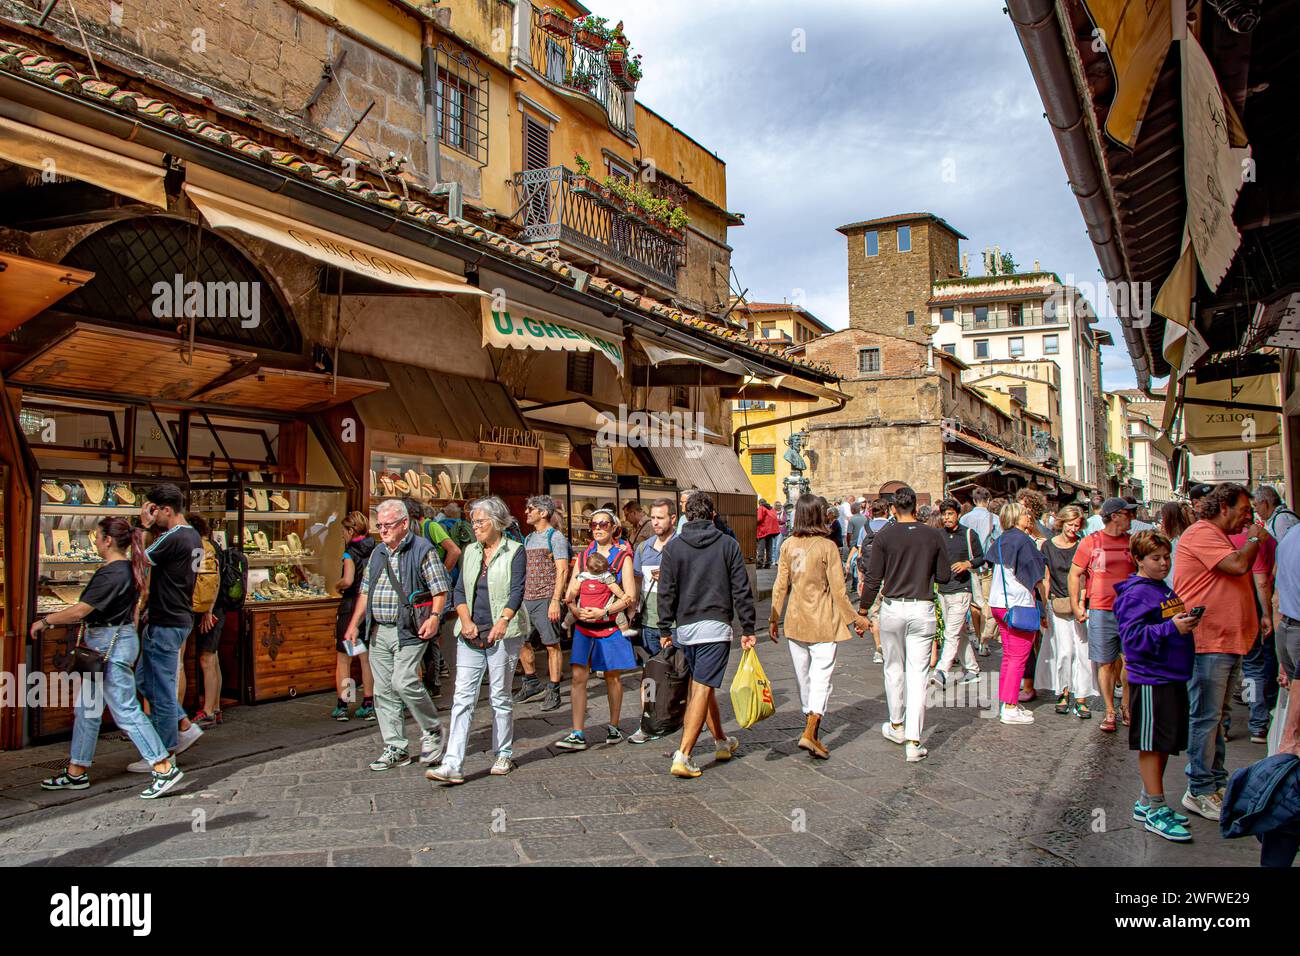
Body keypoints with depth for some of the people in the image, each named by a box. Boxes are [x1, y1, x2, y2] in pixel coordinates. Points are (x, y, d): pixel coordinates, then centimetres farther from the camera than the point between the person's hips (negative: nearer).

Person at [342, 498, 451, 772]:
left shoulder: (423, 550, -5)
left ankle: (433, 731, 7)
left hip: (409, 631, -7)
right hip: (378, 632, 7)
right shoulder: (377, 553, 16)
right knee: (384, 690, 6)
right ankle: (395, 749, 15)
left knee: (404, 682, -16)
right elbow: (365, 591, 21)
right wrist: (354, 623, 15)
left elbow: (440, 590, -7)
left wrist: (434, 617, -21)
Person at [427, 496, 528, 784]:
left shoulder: (515, 551, -3)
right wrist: (465, 620, -7)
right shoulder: (471, 552, 13)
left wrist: (502, 622, -27)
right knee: (462, 697, -3)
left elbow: (517, 591, -12)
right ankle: (452, 765, -6)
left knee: (500, 697, 5)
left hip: (503, 634, -4)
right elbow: (460, 590, 10)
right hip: (470, 635, 4)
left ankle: (504, 755, 22)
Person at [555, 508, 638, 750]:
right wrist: (575, 609, -11)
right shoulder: (583, 556, 12)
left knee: (613, 676, 8)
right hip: (583, 625, 3)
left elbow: (630, 597, -7)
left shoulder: (623, 556, 1)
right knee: (578, 677, -5)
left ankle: (614, 727, 24)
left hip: (611, 625, -3)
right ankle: (578, 734, -3)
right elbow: (570, 594, 11)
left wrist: (603, 612, -18)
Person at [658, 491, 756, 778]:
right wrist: (748, 629, 4)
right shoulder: (727, 544, 0)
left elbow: (666, 592, 1)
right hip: (716, 626, -3)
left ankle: (722, 742, 36)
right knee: (701, 689, -5)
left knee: (703, 685, 19)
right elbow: (741, 590, -1)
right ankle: (683, 756, -12)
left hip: (685, 627, 3)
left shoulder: (673, 546, 2)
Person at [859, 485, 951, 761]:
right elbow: (945, 576, 5)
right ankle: (913, 741, -3)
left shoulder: (884, 536, -5)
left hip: (892, 608, 0)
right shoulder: (933, 536, 0)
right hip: (923, 609, 1)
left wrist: (862, 611, 5)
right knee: (917, 673, 1)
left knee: (893, 668, 17)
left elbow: (873, 579, -5)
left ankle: (896, 726, 31)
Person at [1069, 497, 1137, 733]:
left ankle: (1126, 706, 20)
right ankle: (1110, 712, 13)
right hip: (1101, 611, -2)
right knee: (1105, 663, 3)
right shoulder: (1090, 542, -1)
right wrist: (1076, 606, -1)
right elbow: (1074, 574, 3)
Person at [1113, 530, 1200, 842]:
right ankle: (1156, 811, 5)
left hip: (1173, 676, 9)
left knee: (1165, 744, 15)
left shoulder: (1165, 590, 15)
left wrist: (1188, 621, 10)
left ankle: (1147, 802, 26)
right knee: (1151, 744, -2)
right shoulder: (1135, 593, -13)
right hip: (1151, 679, -9)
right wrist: (1172, 627, -29)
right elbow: (1133, 635, -23)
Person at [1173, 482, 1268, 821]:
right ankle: (1200, 792, 0)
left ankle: (1215, 785, 24)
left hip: (1228, 642, 11)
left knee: (1216, 717, 16)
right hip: (1207, 642, -11)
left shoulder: (1222, 538, 22)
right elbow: (1238, 565, -22)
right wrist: (1255, 539, -7)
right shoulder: (1201, 533, -12)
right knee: (1206, 717, -6)